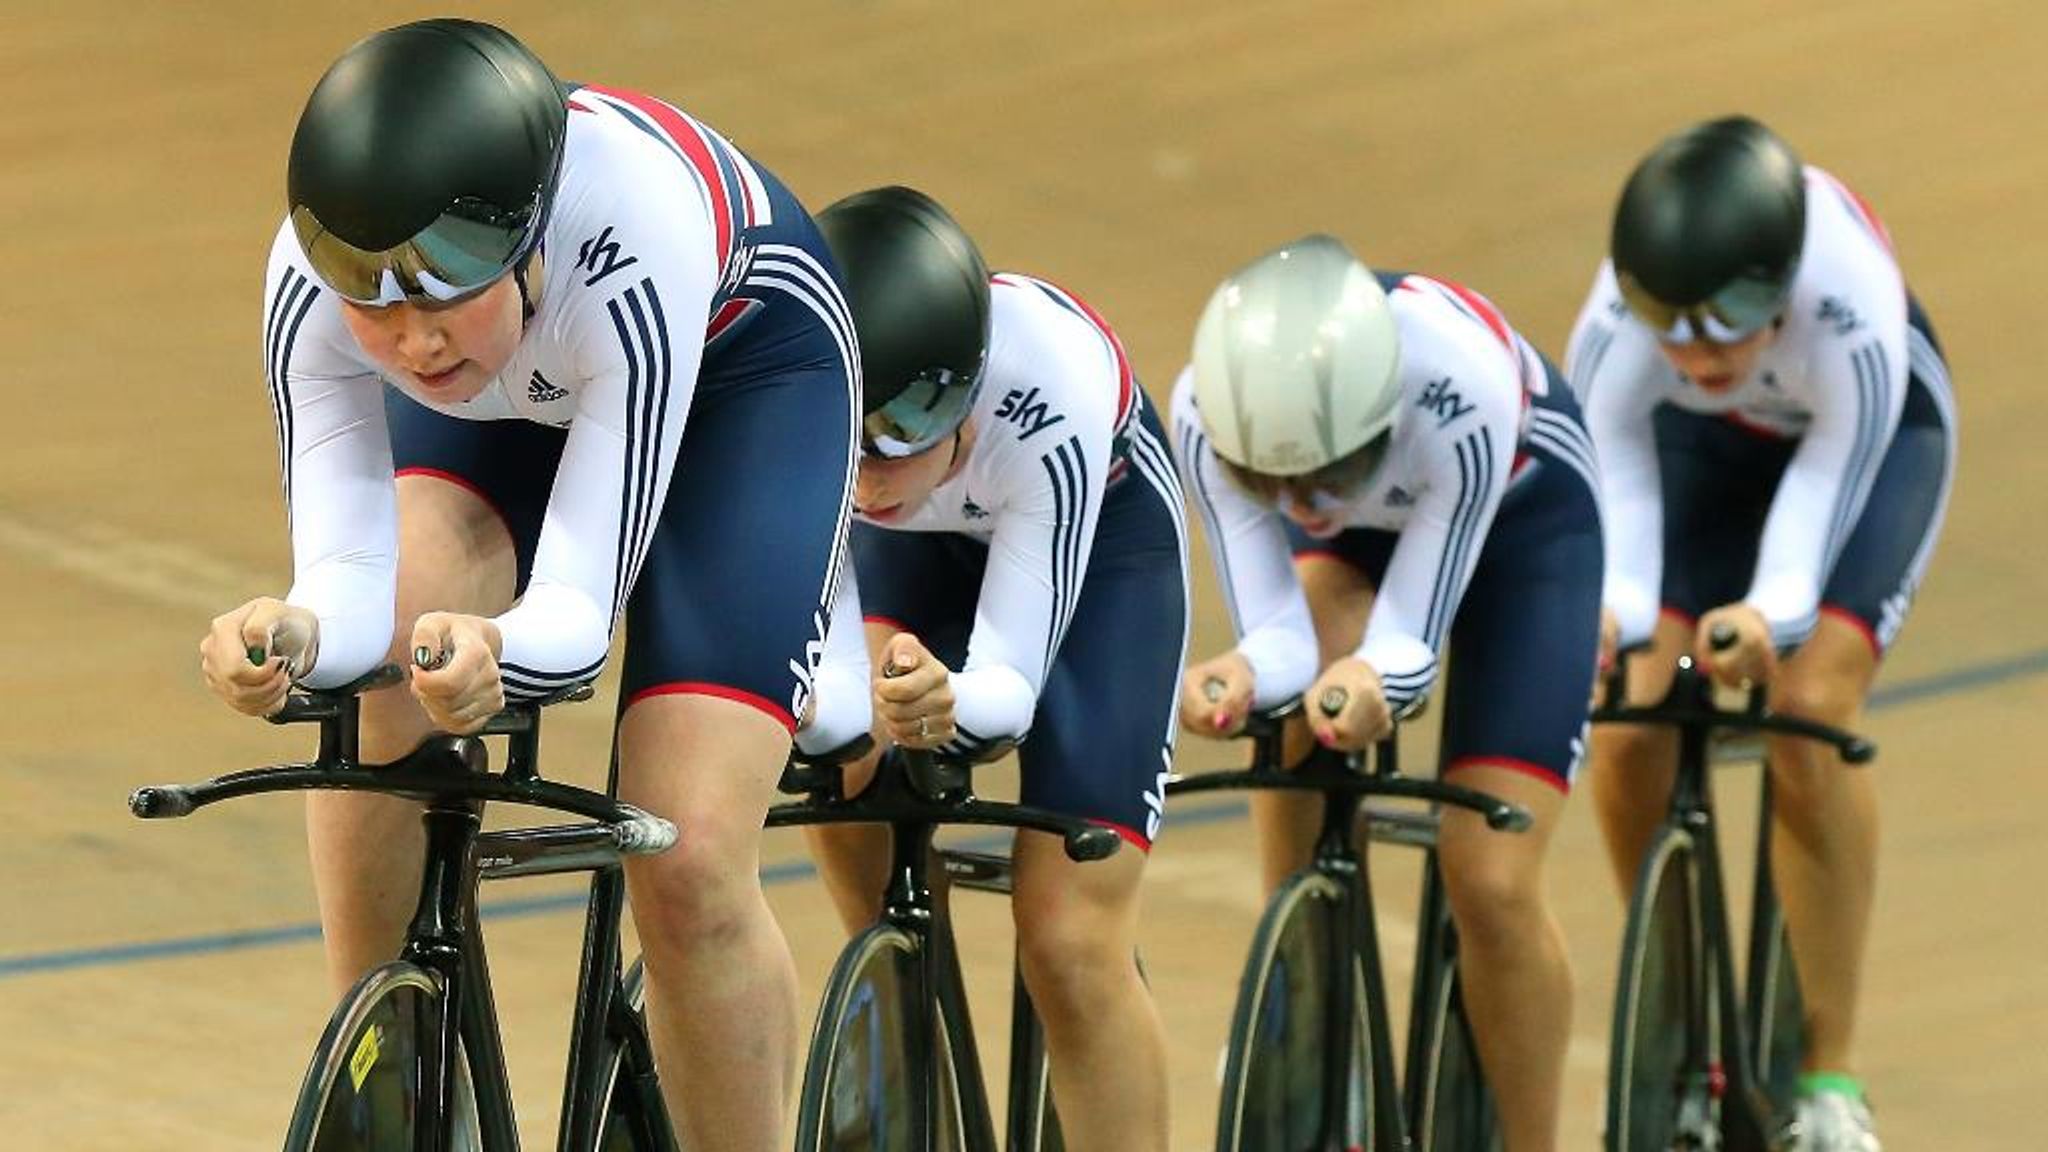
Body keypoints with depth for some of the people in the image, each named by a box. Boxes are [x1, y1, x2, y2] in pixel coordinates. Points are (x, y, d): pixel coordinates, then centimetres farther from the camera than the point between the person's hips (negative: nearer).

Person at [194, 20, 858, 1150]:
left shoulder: (631, 244, -43)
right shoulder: (310, 282, -33)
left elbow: (580, 603, -41)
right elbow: (346, 575, -33)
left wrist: (498, 651, -63)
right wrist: (295, 634, -57)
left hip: (739, 366, -3)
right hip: (498, 403, 4)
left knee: (689, 864, -18)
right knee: (372, 680, -26)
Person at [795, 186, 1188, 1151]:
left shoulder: (1050, 397, -41)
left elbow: (1010, 680, -36)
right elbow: (828, 689, -29)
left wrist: (948, 703, -57)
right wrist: (864, 709, -51)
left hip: (1097, 525, -3)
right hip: (917, 544, 3)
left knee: (1069, 936, -13)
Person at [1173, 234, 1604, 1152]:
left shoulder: (1461, 397, -42)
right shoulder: (1211, 414, -34)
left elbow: (1411, 636, -33)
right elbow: (1275, 630, -29)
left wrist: (1371, 682, -55)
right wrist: (1240, 677, -52)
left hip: (1520, 521, -3)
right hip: (1350, 546, 3)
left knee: (1490, 883, -13)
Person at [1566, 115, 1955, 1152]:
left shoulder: (1851, 317, -42)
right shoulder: (1616, 328, -36)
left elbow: (1821, 493, -40)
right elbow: (1609, 490, -35)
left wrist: (1771, 613, -59)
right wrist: (1605, 614, -55)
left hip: (1867, 438, -3)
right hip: (1702, 447, 3)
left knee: (1810, 711, -24)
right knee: (1626, 725, -15)